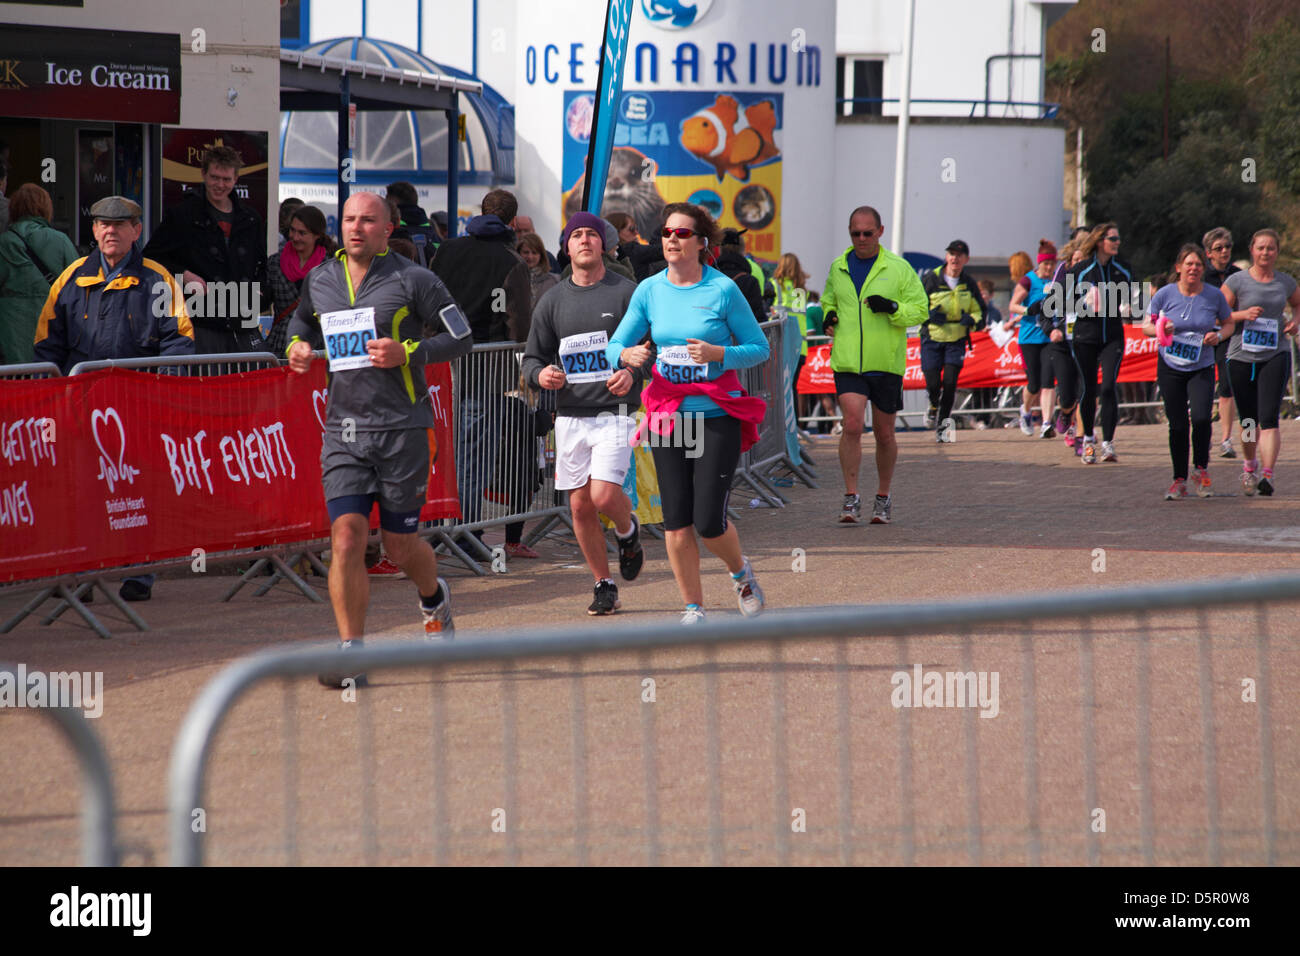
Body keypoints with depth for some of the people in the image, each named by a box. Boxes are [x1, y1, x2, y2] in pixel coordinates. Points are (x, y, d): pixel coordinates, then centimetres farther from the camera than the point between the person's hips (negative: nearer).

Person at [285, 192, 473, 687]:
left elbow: (460, 336, 0)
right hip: (343, 429, 3)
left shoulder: (412, 280, -3)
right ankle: (351, 653, -6)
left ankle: (434, 598, 40)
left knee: (399, 545, 5)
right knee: (347, 539, -11)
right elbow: (302, 321, 31)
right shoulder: (320, 280, 10)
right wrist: (297, 346, 8)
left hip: (402, 427, -3)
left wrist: (408, 353, -15)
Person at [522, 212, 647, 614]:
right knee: (580, 506, 3)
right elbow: (532, 357, 12)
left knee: (603, 494, -18)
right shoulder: (552, 301, 9)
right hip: (570, 413, 4)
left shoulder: (627, 292, -1)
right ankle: (604, 585, 17)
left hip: (615, 411, -4)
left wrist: (633, 373, -19)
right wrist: (540, 374, -11)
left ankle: (628, 531, 16)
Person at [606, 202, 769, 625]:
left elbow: (760, 348, 0)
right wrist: (626, 355, -15)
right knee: (676, 520, 0)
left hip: (717, 415, -3)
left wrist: (719, 354, -18)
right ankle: (693, 608, 13)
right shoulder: (649, 291, 4)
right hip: (667, 414, 3)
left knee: (709, 521, -7)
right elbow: (614, 347, 9)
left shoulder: (723, 290, -5)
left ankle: (741, 572, 25)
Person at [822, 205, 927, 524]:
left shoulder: (898, 268, 0)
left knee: (884, 434, 8)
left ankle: (883, 498, 24)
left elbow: (920, 310, 0)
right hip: (848, 363, 1)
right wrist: (829, 316, 4)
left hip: (886, 363, -1)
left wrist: (892, 308, -18)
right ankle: (851, 498, -10)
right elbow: (829, 300, 27)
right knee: (852, 425, -15)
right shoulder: (838, 268, 9)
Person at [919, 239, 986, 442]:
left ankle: (942, 426, 1)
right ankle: (934, 405, 30)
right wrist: (929, 315, -20)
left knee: (950, 382, -13)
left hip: (956, 341, 1)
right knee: (933, 384, -7)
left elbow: (980, 312, 13)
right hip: (932, 339, -1)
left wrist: (972, 320, -11)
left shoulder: (969, 285, 4)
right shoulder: (930, 280, -4)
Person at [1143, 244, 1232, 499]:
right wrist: (1159, 330, -18)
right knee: (1177, 425, 0)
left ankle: (1201, 469, 4)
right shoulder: (1165, 294, -5)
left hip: (1202, 369, 0)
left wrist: (1218, 335, -11)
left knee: (1201, 418, -19)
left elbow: (1228, 323, 11)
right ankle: (1179, 480, 14)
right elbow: (1146, 324, 3)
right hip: (1170, 368, 1)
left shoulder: (1214, 296, -4)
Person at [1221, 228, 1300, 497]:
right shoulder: (1237, 281, -1)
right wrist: (1243, 315, -17)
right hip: (1241, 357, 0)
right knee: (1248, 421, 11)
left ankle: (1267, 475, -20)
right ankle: (1250, 465, 37)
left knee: (1269, 418, -15)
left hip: (1276, 356, 0)